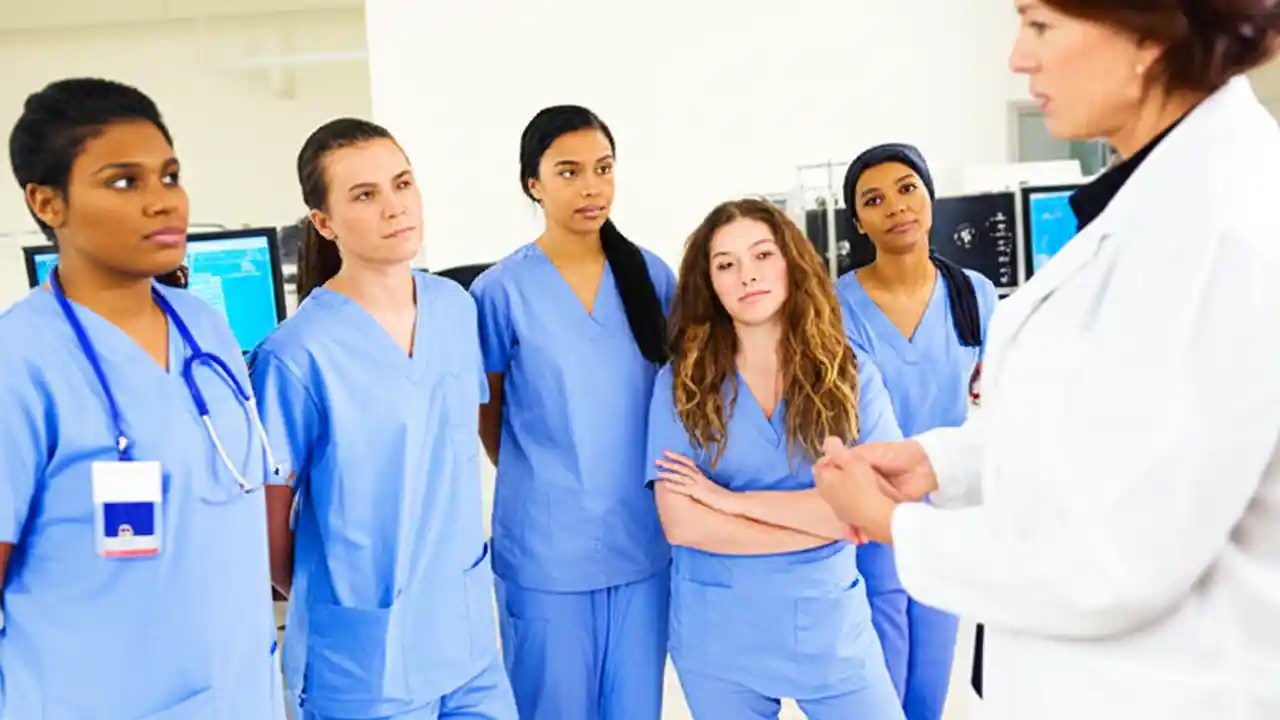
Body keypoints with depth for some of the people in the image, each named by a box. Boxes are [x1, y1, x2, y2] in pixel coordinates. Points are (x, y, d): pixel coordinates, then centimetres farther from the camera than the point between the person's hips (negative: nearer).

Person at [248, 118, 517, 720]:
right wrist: (329, 606, 6)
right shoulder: (296, 355, -18)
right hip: (363, 661, -5)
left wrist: (461, 572, 13)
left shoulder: (456, 308, 1)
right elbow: (266, 528, -8)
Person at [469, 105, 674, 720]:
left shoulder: (651, 275, 3)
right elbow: (487, 414, 4)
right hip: (546, 547, -3)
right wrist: (537, 485, 6)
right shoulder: (501, 290, -8)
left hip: (644, 540, 3)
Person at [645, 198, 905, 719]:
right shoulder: (681, 383, -5)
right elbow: (681, 523, -13)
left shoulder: (852, 377, -2)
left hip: (829, 626, 1)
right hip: (717, 634, 0)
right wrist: (827, 523, -12)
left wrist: (737, 501, -15)